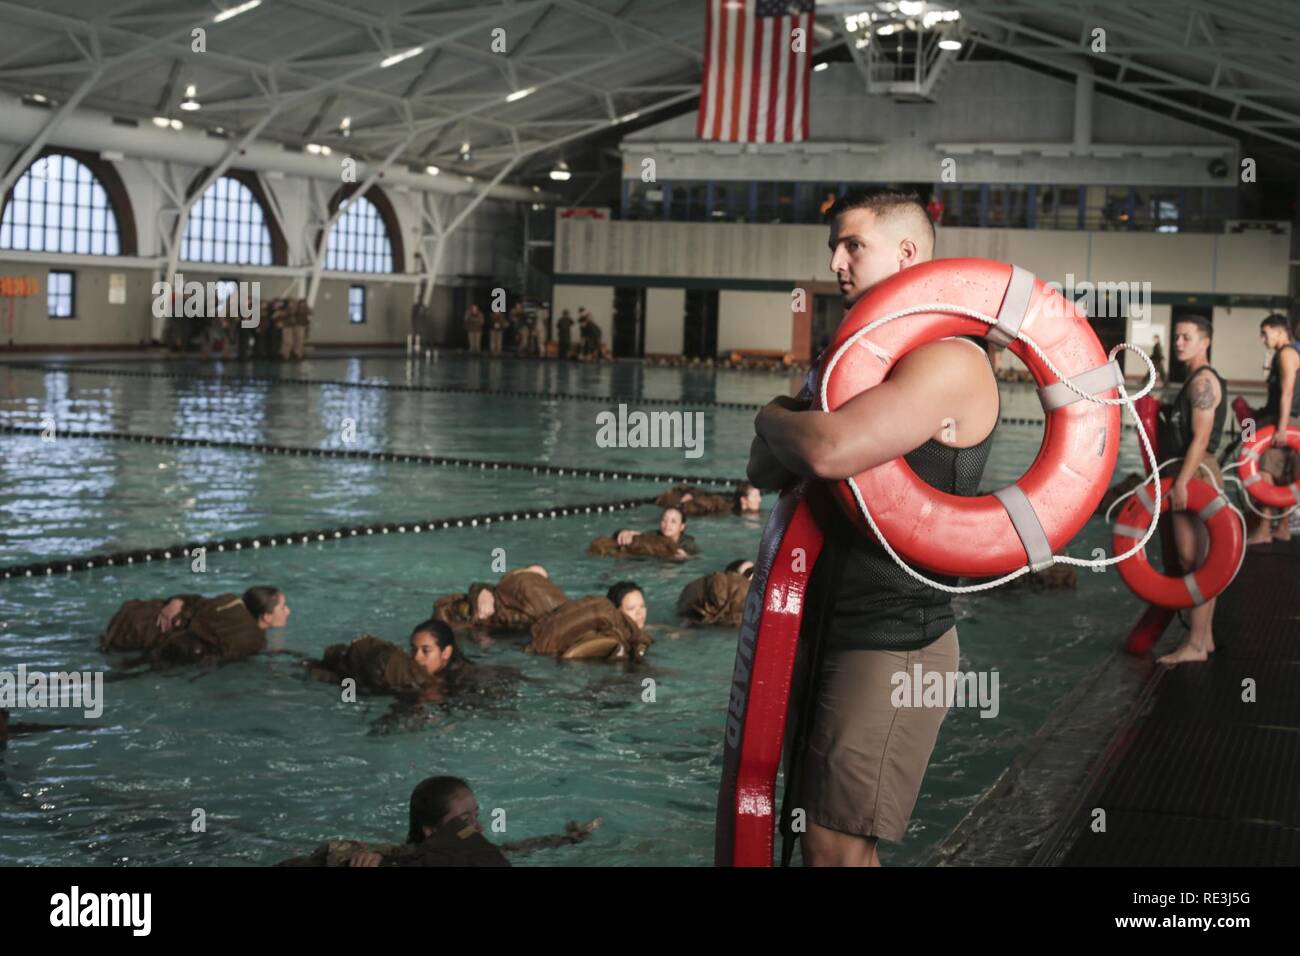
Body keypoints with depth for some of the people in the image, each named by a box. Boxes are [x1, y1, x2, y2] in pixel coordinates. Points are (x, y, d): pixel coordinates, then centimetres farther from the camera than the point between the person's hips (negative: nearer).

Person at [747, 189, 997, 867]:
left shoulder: (948, 361, -16)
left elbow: (830, 450, -30)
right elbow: (766, 474, 14)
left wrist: (774, 419, -8)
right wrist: (792, 424, -9)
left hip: (894, 639, -9)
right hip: (827, 627, 9)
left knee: (837, 846, -6)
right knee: (817, 833, 16)